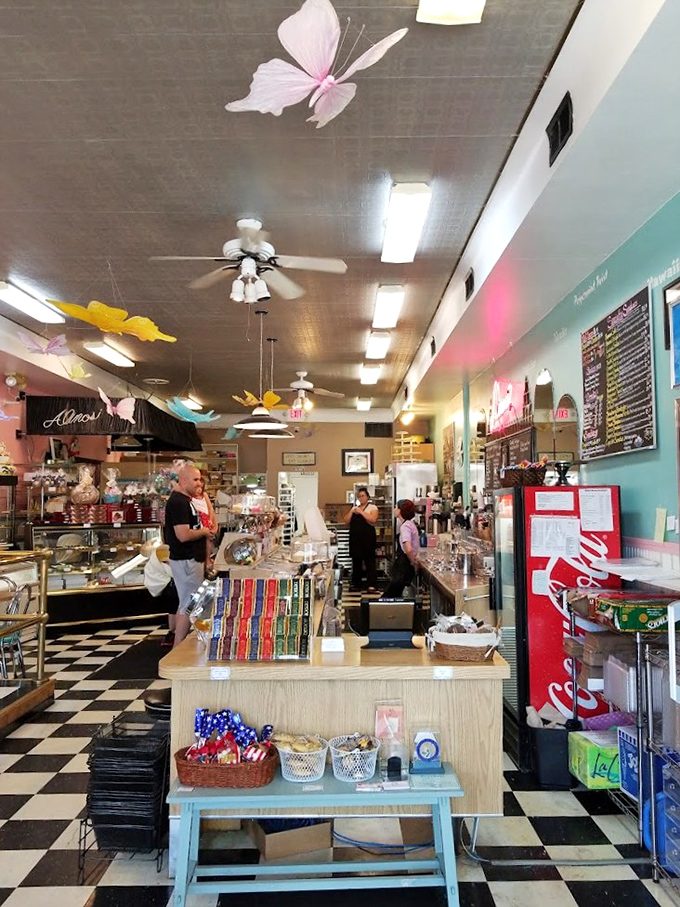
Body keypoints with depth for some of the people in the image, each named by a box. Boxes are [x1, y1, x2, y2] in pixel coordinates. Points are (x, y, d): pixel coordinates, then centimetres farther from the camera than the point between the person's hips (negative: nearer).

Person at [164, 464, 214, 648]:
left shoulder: (185, 500, 14)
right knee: (188, 606, -4)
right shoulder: (178, 502, -18)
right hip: (186, 561, -10)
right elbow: (183, 535, -26)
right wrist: (204, 532, -10)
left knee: (185, 605, 16)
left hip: (192, 559, 10)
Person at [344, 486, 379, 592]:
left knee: (370, 561, -8)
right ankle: (355, 584, 18)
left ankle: (372, 585, -10)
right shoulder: (354, 508, 19)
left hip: (368, 538, -5)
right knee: (356, 561, 10)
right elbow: (346, 522, 11)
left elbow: (373, 520, -15)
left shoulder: (372, 507, 2)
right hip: (355, 538, 6)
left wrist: (361, 512, -14)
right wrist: (351, 511, -3)